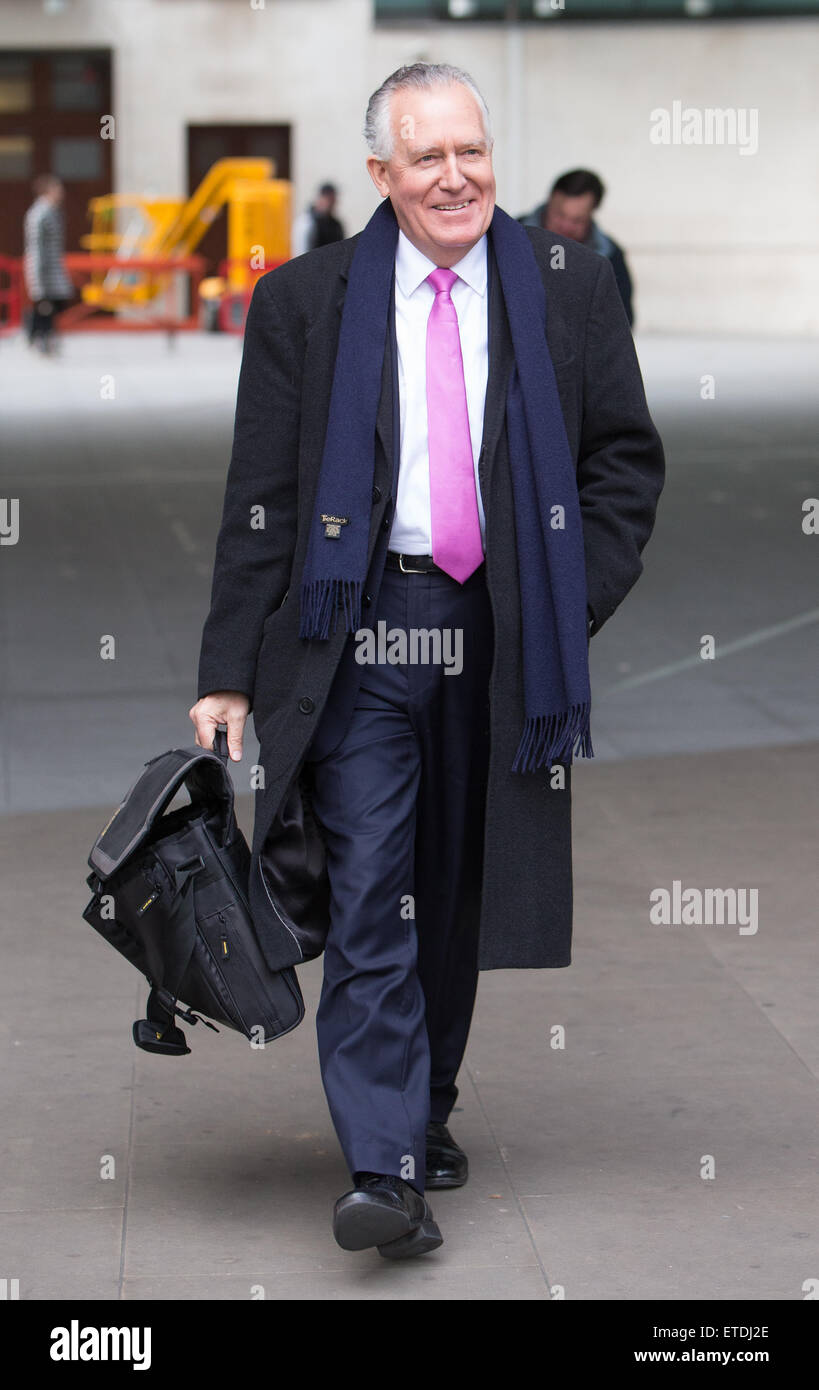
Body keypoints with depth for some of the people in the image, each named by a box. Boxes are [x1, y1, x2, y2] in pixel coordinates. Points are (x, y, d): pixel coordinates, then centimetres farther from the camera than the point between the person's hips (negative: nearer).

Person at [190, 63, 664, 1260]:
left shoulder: (569, 288, 5)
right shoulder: (303, 302, 2)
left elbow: (627, 458, 11)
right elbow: (259, 499, 2)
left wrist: (571, 604, -1)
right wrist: (229, 672, -3)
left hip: (502, 639, 2)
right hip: (360, 629, -2)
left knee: (458, 896, 12)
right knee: (369, 900, -10)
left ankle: (426, 1114, 30)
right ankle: (386, 1171, -12)